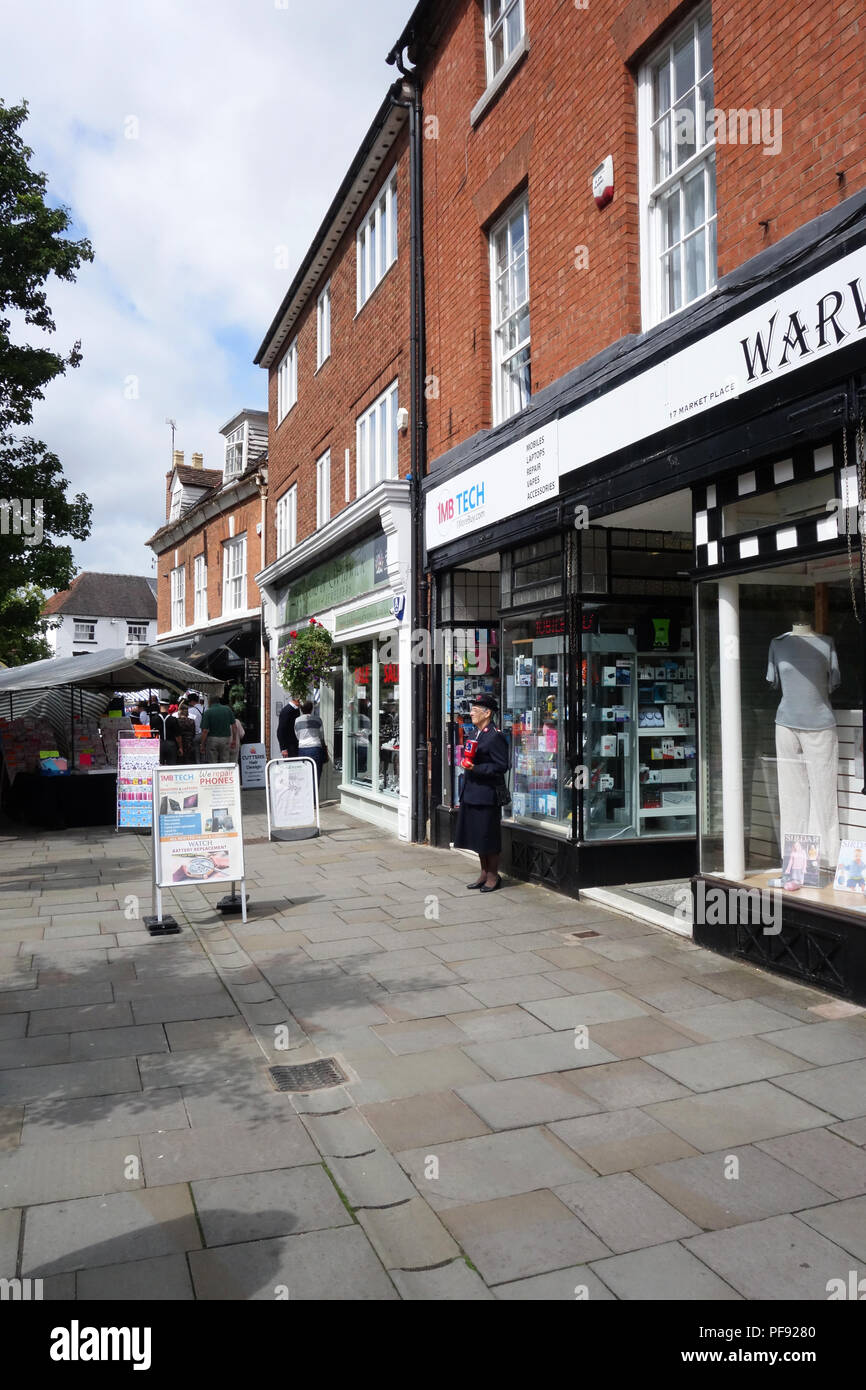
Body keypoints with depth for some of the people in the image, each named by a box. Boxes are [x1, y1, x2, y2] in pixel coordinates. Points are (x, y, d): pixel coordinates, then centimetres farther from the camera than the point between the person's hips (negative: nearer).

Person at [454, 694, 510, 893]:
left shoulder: (495, 736, -15)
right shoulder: (476, 733, 13)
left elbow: (501, 766, -18)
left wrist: (475, 768, -23)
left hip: (487, 794, -9)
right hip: (472, 793, 9)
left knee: (489, 837, 1)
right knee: (477, 836, 15)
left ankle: (493, 876, 13)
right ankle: (484, 874, 25)